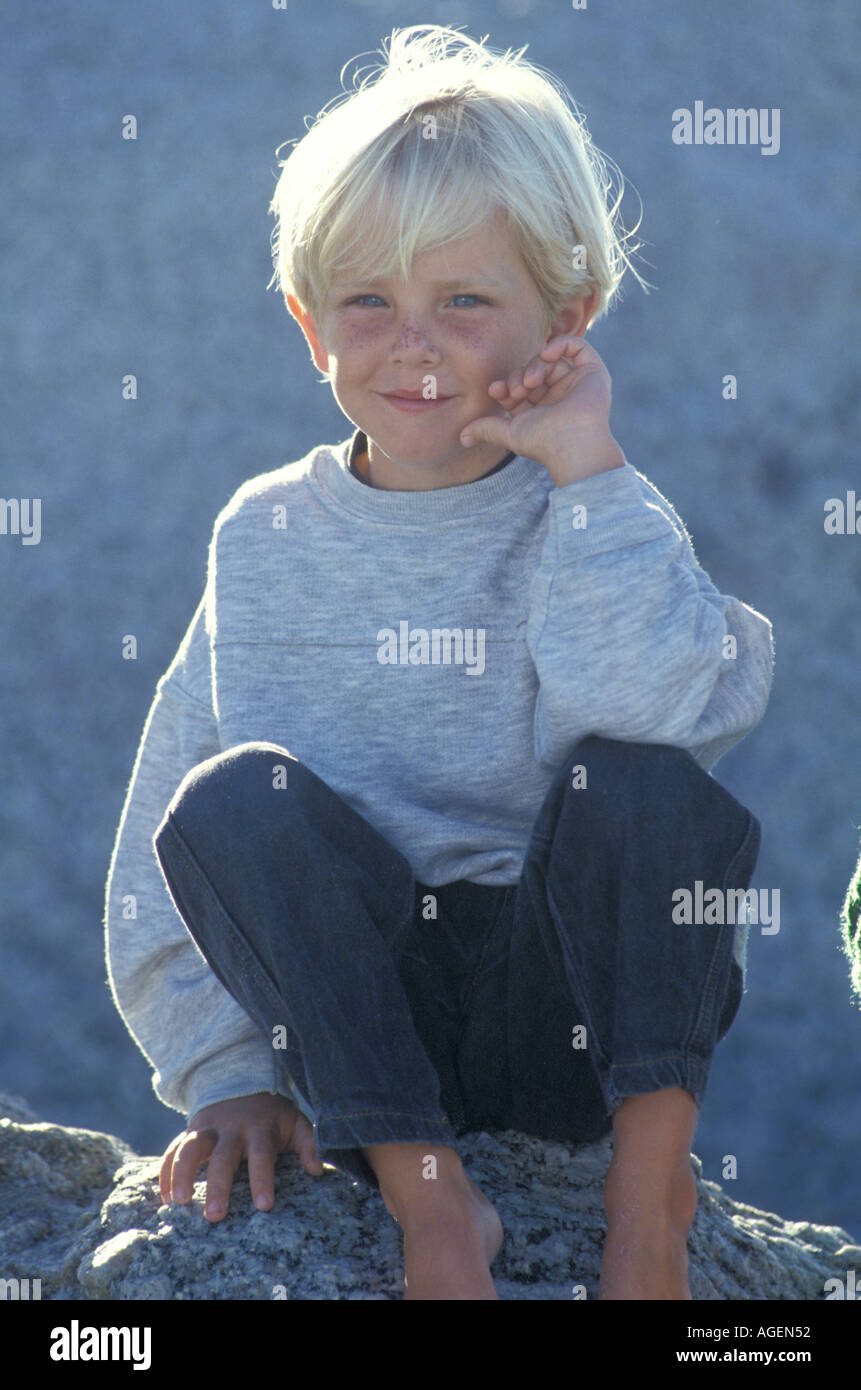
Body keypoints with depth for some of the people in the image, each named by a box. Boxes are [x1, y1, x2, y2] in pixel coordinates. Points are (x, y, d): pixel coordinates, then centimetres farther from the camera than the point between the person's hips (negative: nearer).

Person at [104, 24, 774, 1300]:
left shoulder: (588, 523, -3)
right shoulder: (269, 540, 4)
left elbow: (662, 700, -28)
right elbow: (164, 845, 7)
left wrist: (588, 470, -22)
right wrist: (227, 1074, -2)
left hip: (571, 1002, -2)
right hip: (356, 1004, 2)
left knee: (641, 782, -29)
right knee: (236, 798, -24)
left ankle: (650, 1190, -17)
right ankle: (431, 1200, -22)